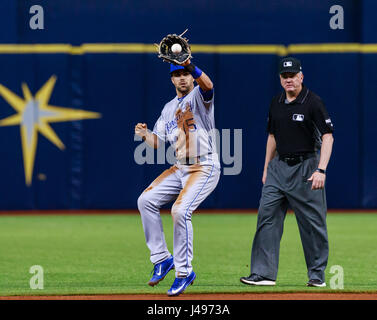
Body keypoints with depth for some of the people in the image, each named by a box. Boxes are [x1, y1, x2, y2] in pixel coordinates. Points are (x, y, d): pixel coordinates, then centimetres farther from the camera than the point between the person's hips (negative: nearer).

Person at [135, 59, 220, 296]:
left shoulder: (199, 96, -5)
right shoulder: (169, 108, 17)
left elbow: (207, 85, -30)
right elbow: (157, 141, 16)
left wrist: (190, 65, -46)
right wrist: (145, 134, -6)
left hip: (205, 168, -8)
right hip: (180, 169, 8)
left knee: (180, 210, -23)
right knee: (146, 200, -1)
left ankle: (185, 271, -10)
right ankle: (162, 258, 7)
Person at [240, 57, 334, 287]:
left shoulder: (313, 102, -9)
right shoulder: (276, 103, 10)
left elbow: (328, 137, -13)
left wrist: (321, 170, -21)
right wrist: (267, 169, 17)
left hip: (305, 168, -6)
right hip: (279, 167, 6)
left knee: (313, 223, 0)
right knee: (267, 217, -2)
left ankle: (317, 274, 10)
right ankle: (263, 273, -2)